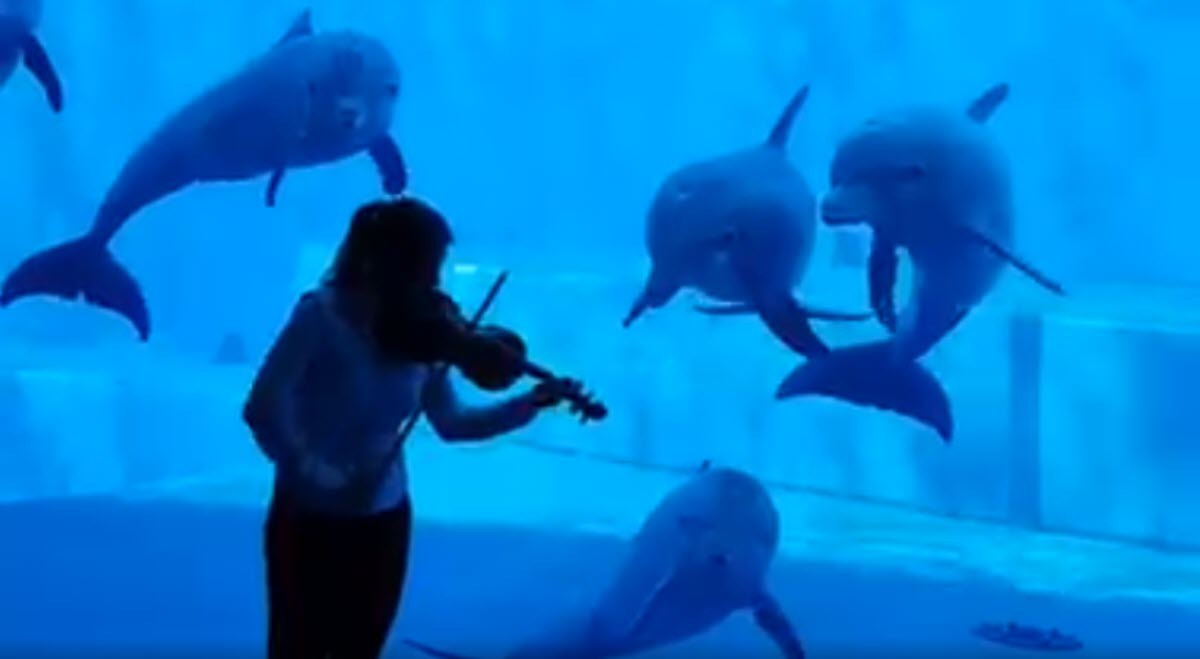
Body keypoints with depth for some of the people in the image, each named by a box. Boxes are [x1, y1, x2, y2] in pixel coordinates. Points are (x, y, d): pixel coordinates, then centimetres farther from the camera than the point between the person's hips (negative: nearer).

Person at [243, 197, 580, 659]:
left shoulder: (420, 335, -2)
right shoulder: (321, 315, -17)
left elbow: (450, 423, 8)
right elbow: (264, 410, -24)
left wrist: (530, 403, -1)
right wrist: (320, 478, -25)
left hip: (383, 522, 5)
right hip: (310, 521, -5)